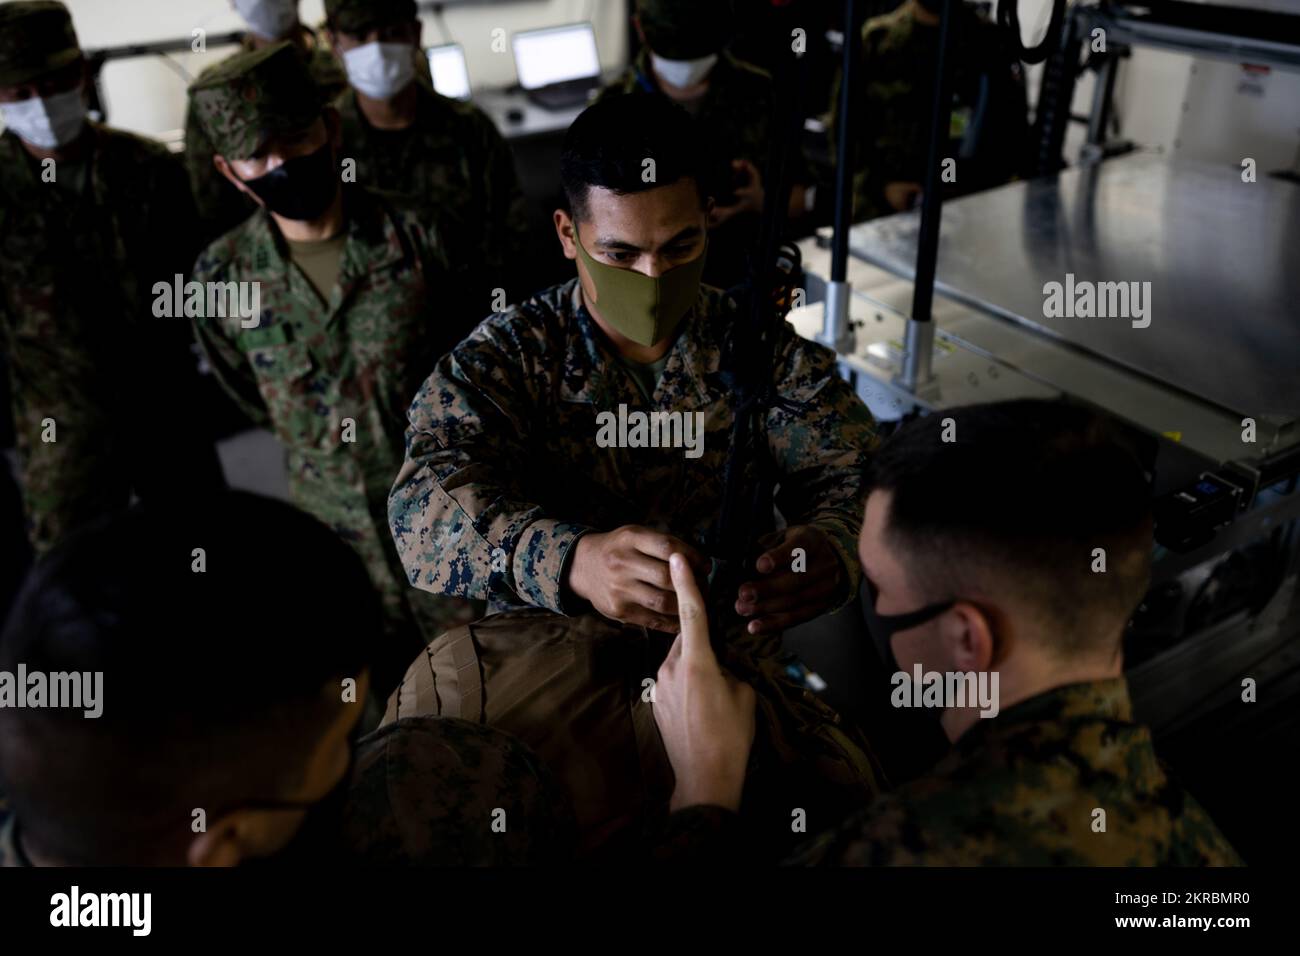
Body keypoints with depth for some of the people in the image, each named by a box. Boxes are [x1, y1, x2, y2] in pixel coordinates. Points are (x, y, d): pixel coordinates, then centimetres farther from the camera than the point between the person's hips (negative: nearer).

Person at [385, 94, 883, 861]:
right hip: (543, 650, 1)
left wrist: (834, 546, -35)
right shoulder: (503, 356, -4)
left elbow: (860, 476, -9)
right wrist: (569, 558, -41)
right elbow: (430, 508, -20)